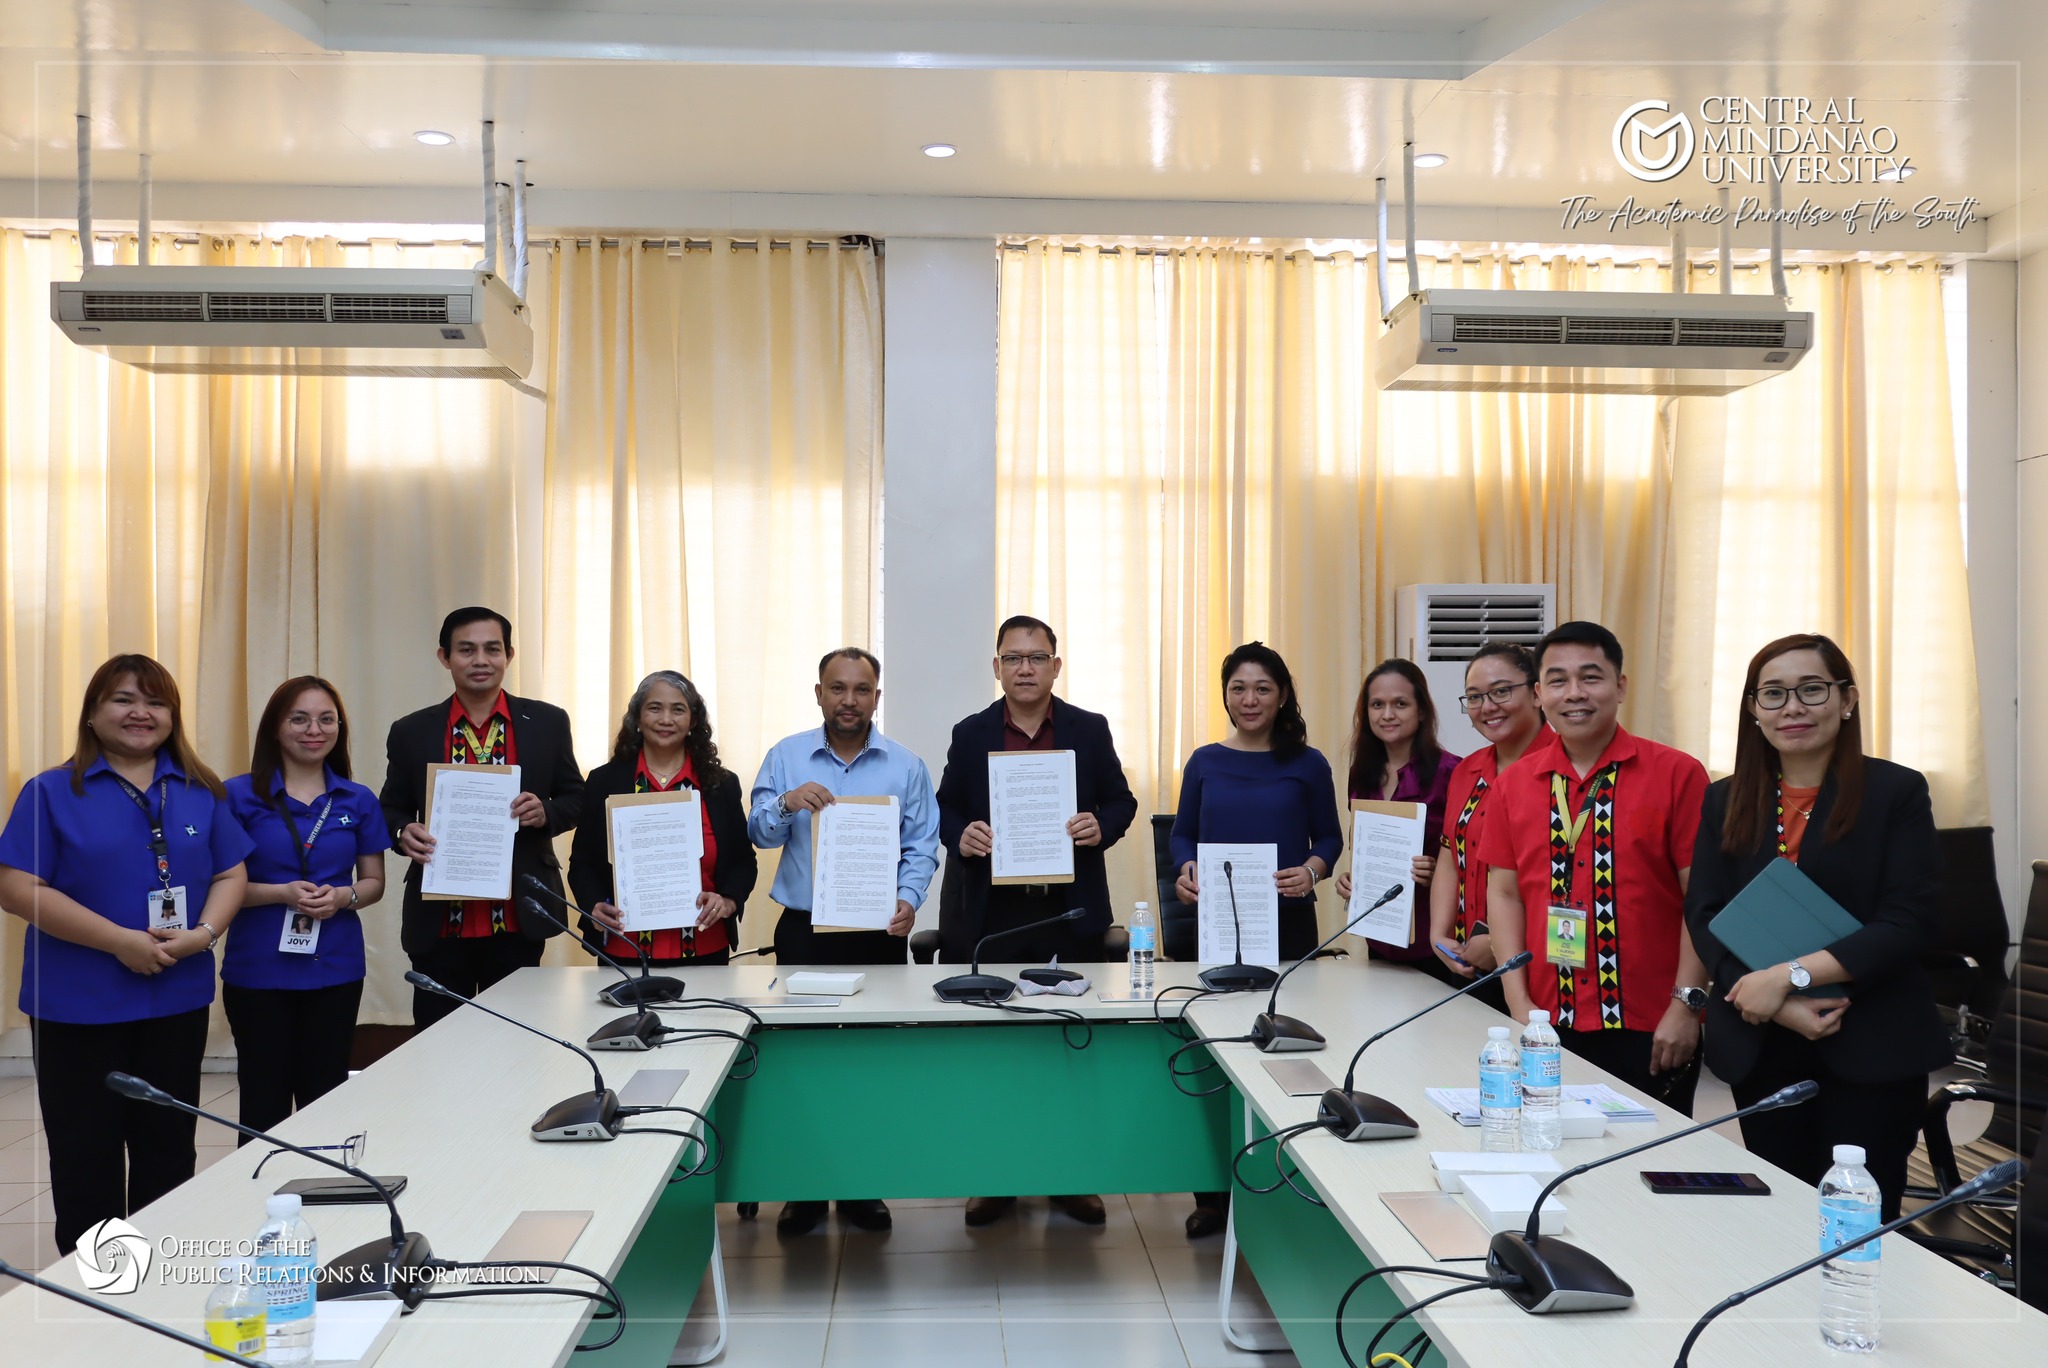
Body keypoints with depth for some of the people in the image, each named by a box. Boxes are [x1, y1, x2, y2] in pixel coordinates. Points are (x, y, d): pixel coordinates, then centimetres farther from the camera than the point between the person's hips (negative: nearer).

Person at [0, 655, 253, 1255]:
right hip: (77, 1004, -3)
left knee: (168, 1145, 12)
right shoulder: (53, 793, -4)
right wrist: (120, 940, -18)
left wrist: (203, 934, -12)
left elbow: (231, 875, 8)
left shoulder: (201, 792, 6)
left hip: (177, 998, 3)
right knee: (87, 1154, 7)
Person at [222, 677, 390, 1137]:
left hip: (335, 970, 2)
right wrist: (281, 894, -17)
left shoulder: (358, 801, 6)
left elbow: (374, 881, 11)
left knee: (325, 1100, 9)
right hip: (258, 970, -2)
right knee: (264, 1104, 5)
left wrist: (343, 897, -10)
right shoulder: (240, 795, -3)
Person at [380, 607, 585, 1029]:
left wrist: (545, 813, -12)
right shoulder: (411, 732, 6)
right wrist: (404, 832, -10)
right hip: (439, 922, 1)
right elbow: (391, 809, 12)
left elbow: (575, 798, 9)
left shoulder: (547, 722, 5)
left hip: (517, 920, 0)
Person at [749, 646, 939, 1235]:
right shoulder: (786, 757, 5)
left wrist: (909, 899, -15)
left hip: (877, 933, 0)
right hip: (803, 929, 0)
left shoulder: (906, 766, 4)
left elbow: (920, 847, 2)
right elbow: (759, 832, -1)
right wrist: (787, 803, -21)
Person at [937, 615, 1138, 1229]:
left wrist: (1102, 826, -13)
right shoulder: (971, 734, 5)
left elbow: (1121, 801, 8)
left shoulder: (1090, 730, 5)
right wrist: (961, 836, -13)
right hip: (991, 913, 0)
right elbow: (945, 808, 8)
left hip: (1071, 912, 0)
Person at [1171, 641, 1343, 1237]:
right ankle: (1213, 1194, 10)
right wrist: (1186, 871, -9)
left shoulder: (1307, 764, 2)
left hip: (1287, 926, -1)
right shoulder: (1205, 762, 7)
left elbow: (1329, 837, 6)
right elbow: (1182, 834, 11)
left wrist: (1311, 870, -14)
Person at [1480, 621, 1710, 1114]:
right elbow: (1503, 891, 7)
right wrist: (1519, 1002, 0)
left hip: (1649, 1032, -3)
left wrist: (1686, 1004, -10)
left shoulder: (1676, 773, -5)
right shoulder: (1514, 783, 6)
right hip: (1548, 1028, 3)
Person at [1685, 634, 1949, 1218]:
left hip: (1870, 1049, -3)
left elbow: (1908, 922, -11)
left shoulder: (1897, 792, -2)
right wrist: (1778, 1006, -15)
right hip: (1759, 1044, 3)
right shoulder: (1726, 802, 7)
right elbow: (1703, 914, 0)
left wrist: (1790, 975, -19)